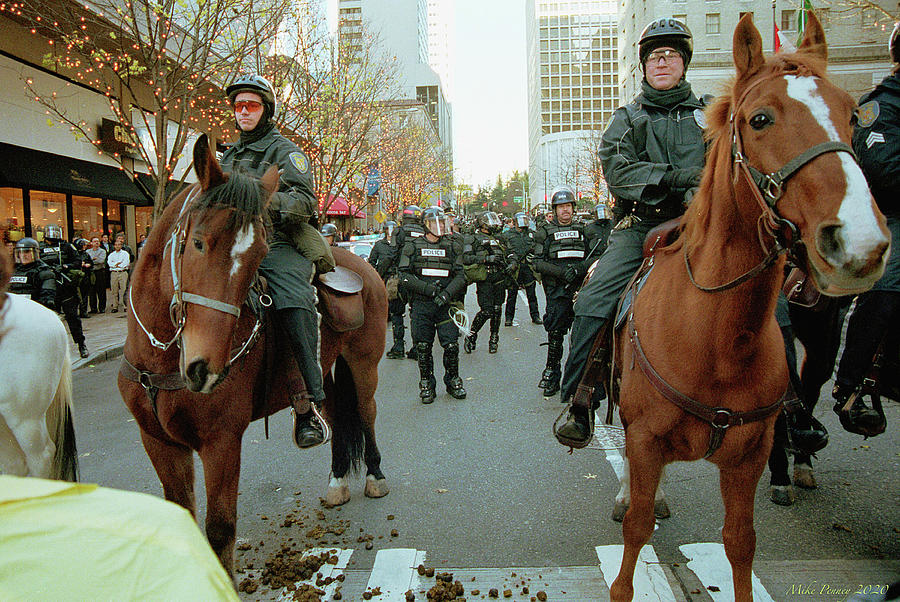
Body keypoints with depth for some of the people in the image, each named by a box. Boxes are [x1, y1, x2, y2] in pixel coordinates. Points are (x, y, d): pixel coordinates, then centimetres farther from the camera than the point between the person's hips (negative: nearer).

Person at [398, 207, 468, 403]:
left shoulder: (452, 247, 10)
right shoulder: (412, 246, 4)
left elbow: (460, 276, 5)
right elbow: (404, 276, -2)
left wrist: (447, 293, -13)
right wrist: (427, 288, -15)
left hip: (445, 304, 1)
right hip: (421, 305, -1)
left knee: (451, 346, -2)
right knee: (423, 348, 3)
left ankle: (453, 381, 20)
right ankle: (426, 384, 20)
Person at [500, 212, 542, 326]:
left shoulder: (531, 234, 12)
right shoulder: (507, 235, 4)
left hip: (528, 266, 2)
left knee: (531, 293, 6)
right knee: (512, 293, 2)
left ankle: (535, 316, 15)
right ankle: (509, 317, 10)